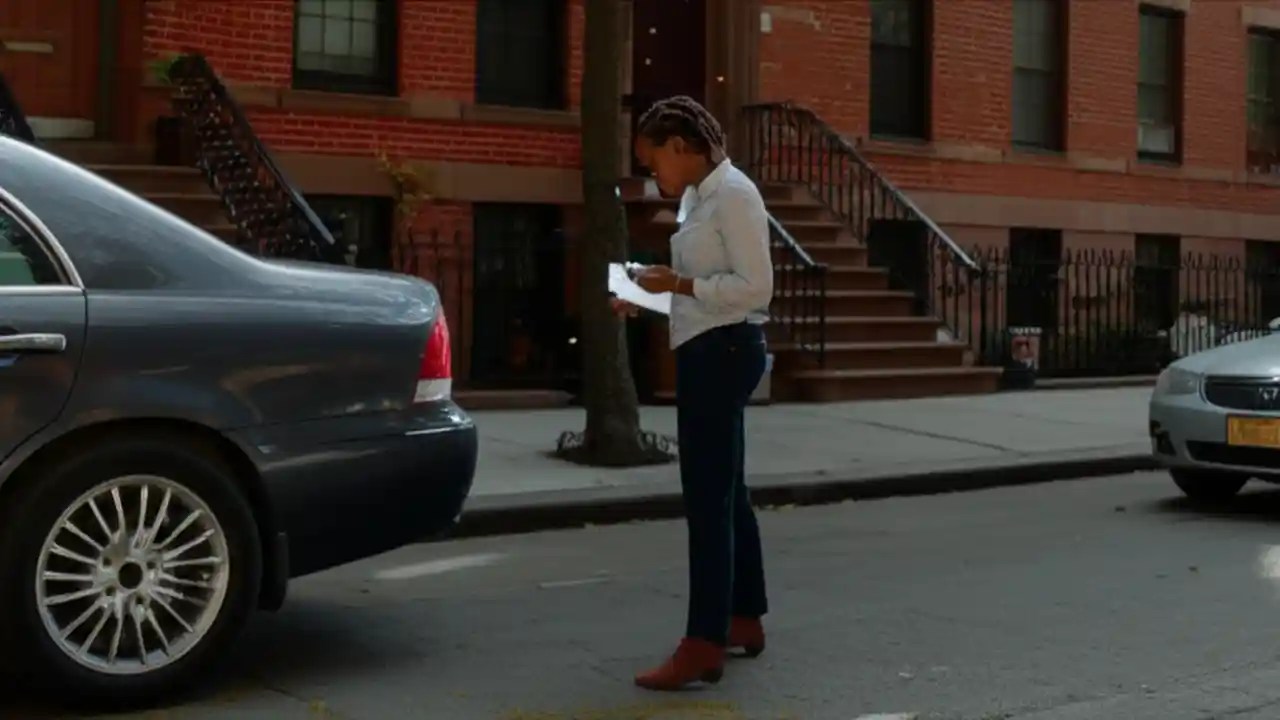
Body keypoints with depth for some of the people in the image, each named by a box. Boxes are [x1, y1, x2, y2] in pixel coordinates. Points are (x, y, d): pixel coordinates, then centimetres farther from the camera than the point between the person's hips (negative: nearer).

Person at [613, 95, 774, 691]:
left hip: (724, 350, -10)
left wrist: (676, 284, -19)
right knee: (725, 491, 17)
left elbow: (754, 287, -20)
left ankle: (703, 646, -9)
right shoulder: (696, 197, 14)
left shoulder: (733, 194, -14)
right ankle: (744, 619, 29)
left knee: (707, 496, -11)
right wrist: (649, 298, 6)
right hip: (705, 350, 10)